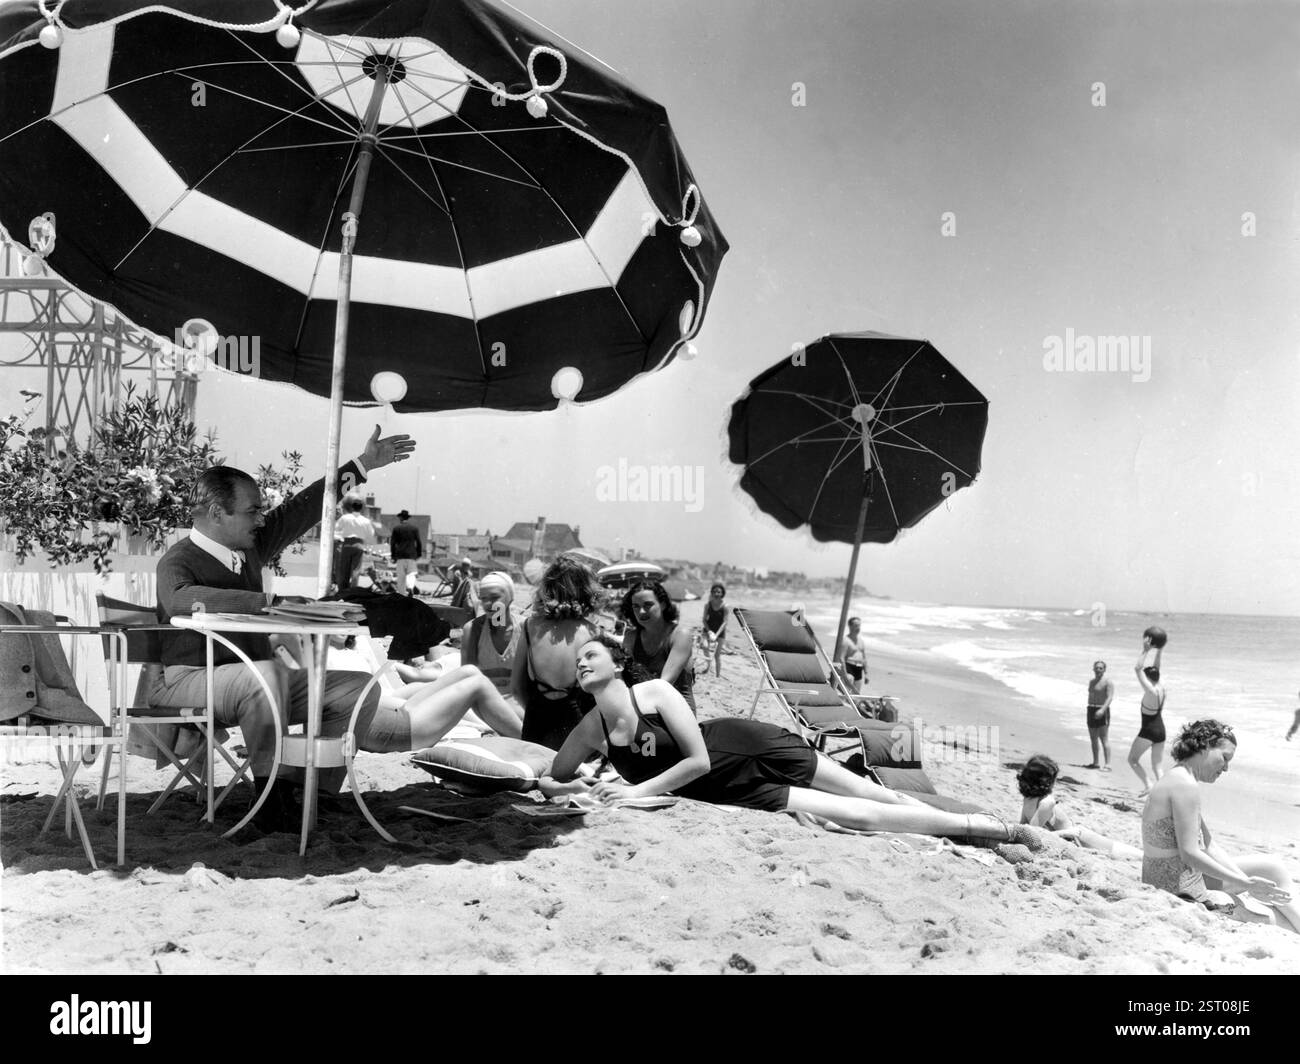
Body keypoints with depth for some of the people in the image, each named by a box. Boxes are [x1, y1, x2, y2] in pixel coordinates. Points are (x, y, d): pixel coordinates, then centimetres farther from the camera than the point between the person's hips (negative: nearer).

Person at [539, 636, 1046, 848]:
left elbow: (698, 760, -19)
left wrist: (638, 790, -22)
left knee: (862, 791, -1)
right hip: (731, 792, 2)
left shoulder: (657, 692, -17)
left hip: (747, 746, -2)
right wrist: (577, 787, -19)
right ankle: (984, 827, 11)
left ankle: (997, 827, 14)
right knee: (856, 816, -2)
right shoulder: (590, 731, -5)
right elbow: (549, 780, 3)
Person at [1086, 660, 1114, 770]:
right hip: (1091, 710, 8)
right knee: (1093, 738, 11)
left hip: (1102, 711, -8)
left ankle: (1107, 764, -11)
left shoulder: (1108, 681, -9)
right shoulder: (1091, 681, 16)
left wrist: (1102, 710, -32)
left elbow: (1110, 697, -19)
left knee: (1104, 738, -11)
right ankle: (1096, 762, 20)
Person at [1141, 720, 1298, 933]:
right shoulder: (1185, 785, -19)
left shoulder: (1176, 779, 12)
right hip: (1181, 890, -10)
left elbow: (1209, 846, 10)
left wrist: (1248, 883, 2)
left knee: (1273, 868, 15)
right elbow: (1189, 853, -23)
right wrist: (1245, 883, -18)